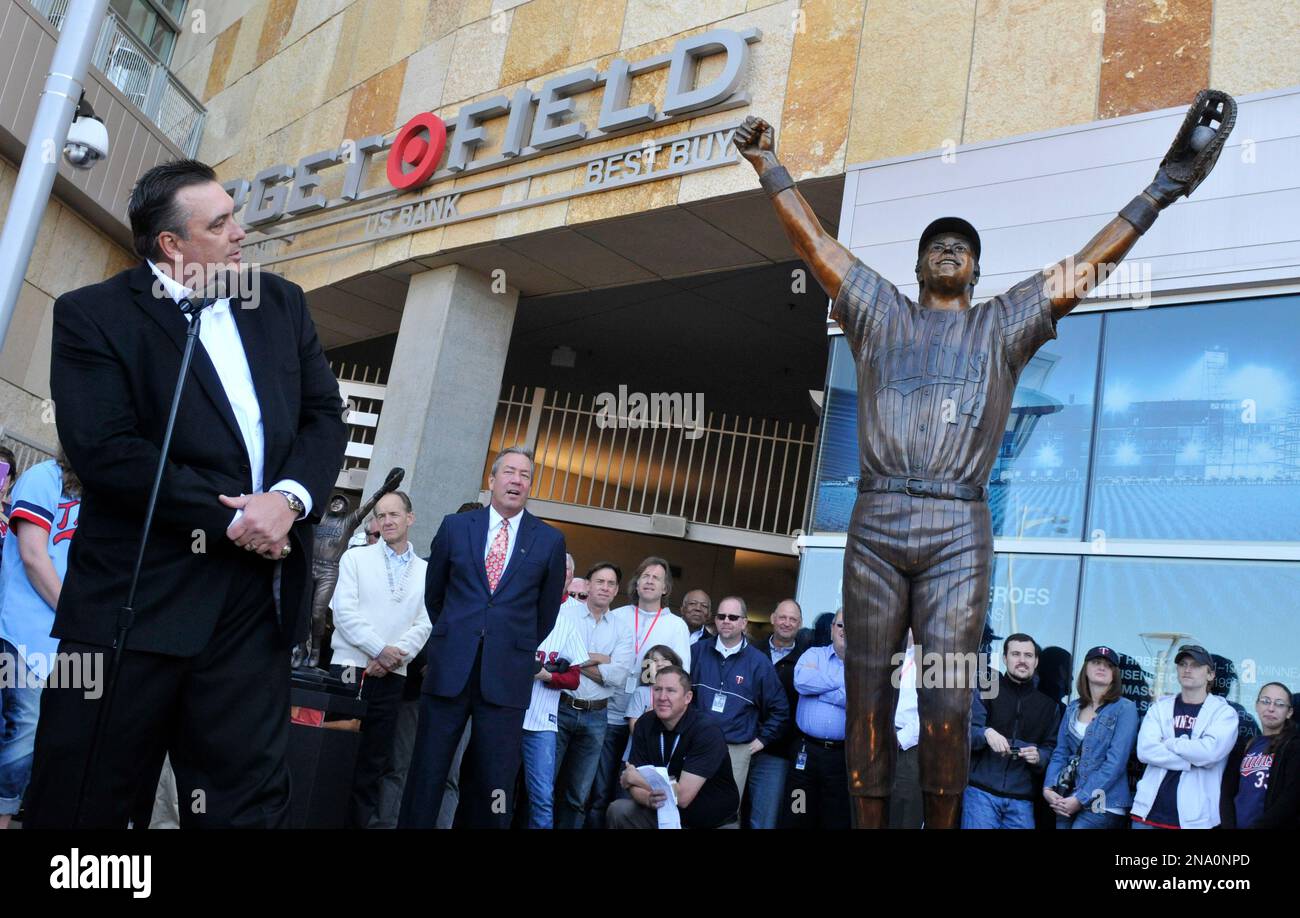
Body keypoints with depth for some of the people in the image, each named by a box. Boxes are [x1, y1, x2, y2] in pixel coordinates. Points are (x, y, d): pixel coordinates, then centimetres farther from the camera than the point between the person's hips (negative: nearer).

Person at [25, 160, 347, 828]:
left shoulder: (282, 303, 14)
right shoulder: (92, 315, -1)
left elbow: (325, 414, 9)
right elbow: (106, 452, -12)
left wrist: (288, 498, -10)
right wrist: (228, 518, -14)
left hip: (258, 590, 4)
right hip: (139, 593, -3)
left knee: (247, 800, 7)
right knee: (82, 802, 6)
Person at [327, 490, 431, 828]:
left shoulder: (427, 572, 10)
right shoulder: (355, 558, 6)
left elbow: (425, 624, 2)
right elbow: (344, 609, -4)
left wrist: (395, 655, -13)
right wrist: (379, 649, -12)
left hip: (392, 674, 2)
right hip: (351, 667, -2)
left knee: (374, 759, 6)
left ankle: (358, 820, 14)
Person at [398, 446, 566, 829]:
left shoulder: (550, 540, 4)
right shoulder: (454, 526, 6)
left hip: (507, 675, -1)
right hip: (449, 667, 1)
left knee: (495, 783, 3)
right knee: (427, 772, 6)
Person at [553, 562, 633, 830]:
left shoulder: (622, 629, 6)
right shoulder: (565, 613, -1)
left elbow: (618, 676, -8)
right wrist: (600, 659, -10)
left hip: (595, 717, 3)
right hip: (560, 708, -3)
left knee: (578, 794, 12)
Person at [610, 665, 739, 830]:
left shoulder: (707, 731, -23)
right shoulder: (645, 725, -4)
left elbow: (683, 796, -28)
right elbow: (634, 786, -6)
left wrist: (638, 779, -14)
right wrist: (648, 799, -31)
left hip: (714, 823, -4)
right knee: (619, 810, -16)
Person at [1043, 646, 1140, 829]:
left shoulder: (1125, 708, -5)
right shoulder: (1073, 708, 12)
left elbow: (1116, 762, -12)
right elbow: (1060, 753, 10)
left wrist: (1081, 799, -15)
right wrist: (1048, 788, -7)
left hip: (1103, 805, -5)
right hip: (1067, 801, 5)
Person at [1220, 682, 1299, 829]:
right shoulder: (1243, 745, 13)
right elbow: (1227, 791, 7)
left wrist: (1255, 826, -13)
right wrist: (1228, 825, -7)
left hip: (1272, 825, -4)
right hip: (1236, 824, 4)